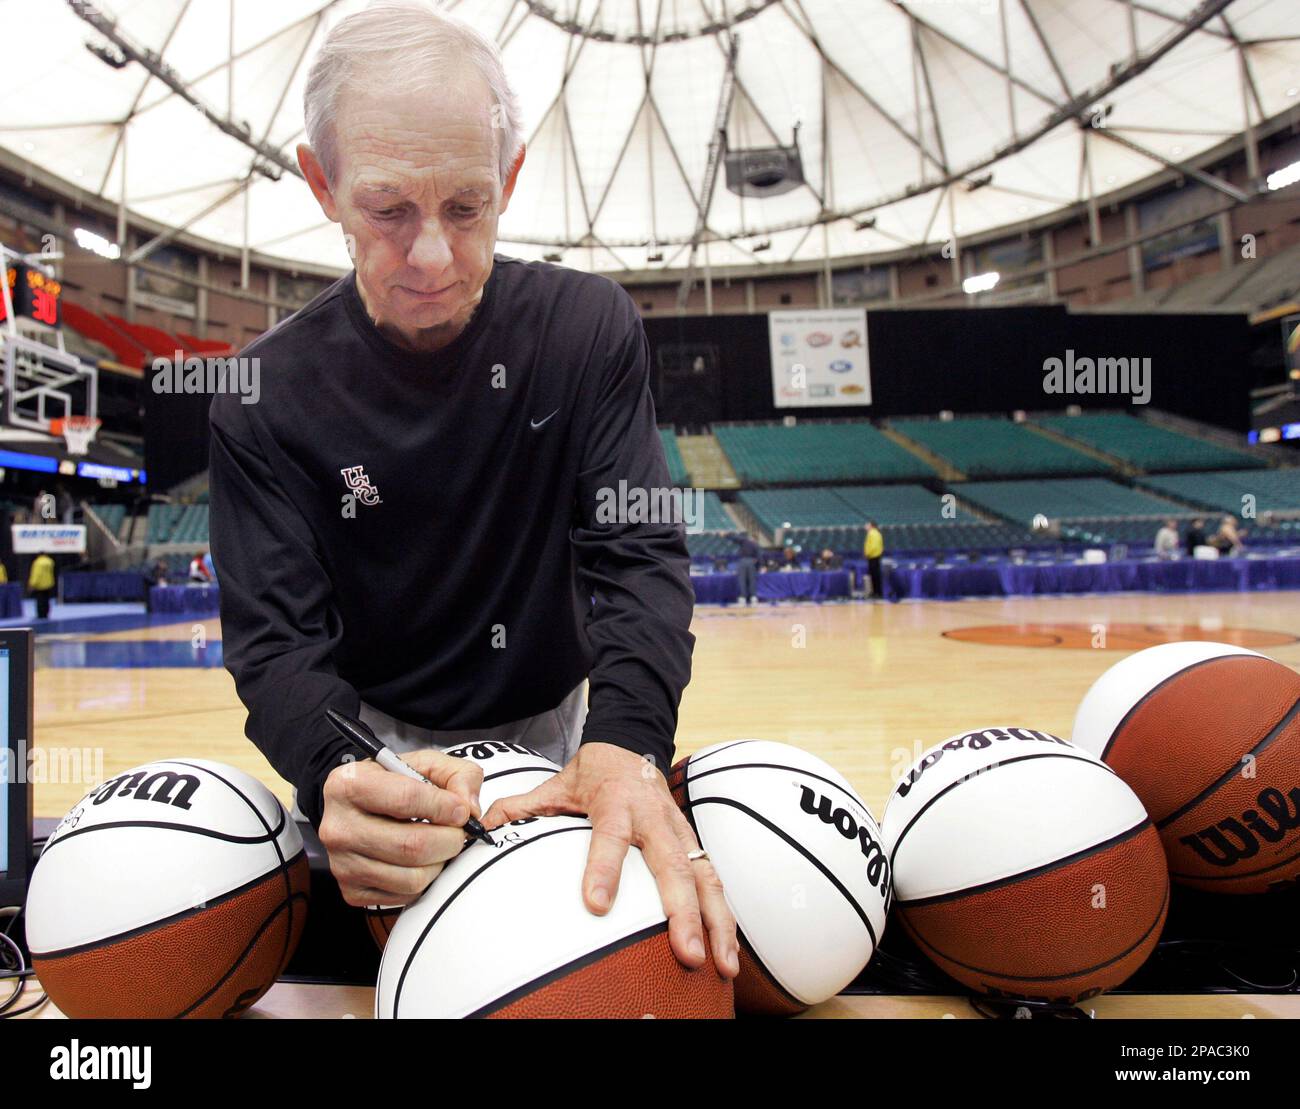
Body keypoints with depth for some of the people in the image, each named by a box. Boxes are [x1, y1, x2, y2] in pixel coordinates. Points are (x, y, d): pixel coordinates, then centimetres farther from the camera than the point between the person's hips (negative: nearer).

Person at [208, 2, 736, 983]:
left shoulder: (590, 328, -12)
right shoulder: (269, 395, -14)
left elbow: (640, 553, -18)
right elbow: (276, 640, -16)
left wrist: (626, 743, -38)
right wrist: (339, 775, -40)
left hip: (553, 726, 1)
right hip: (380, 742, 0)